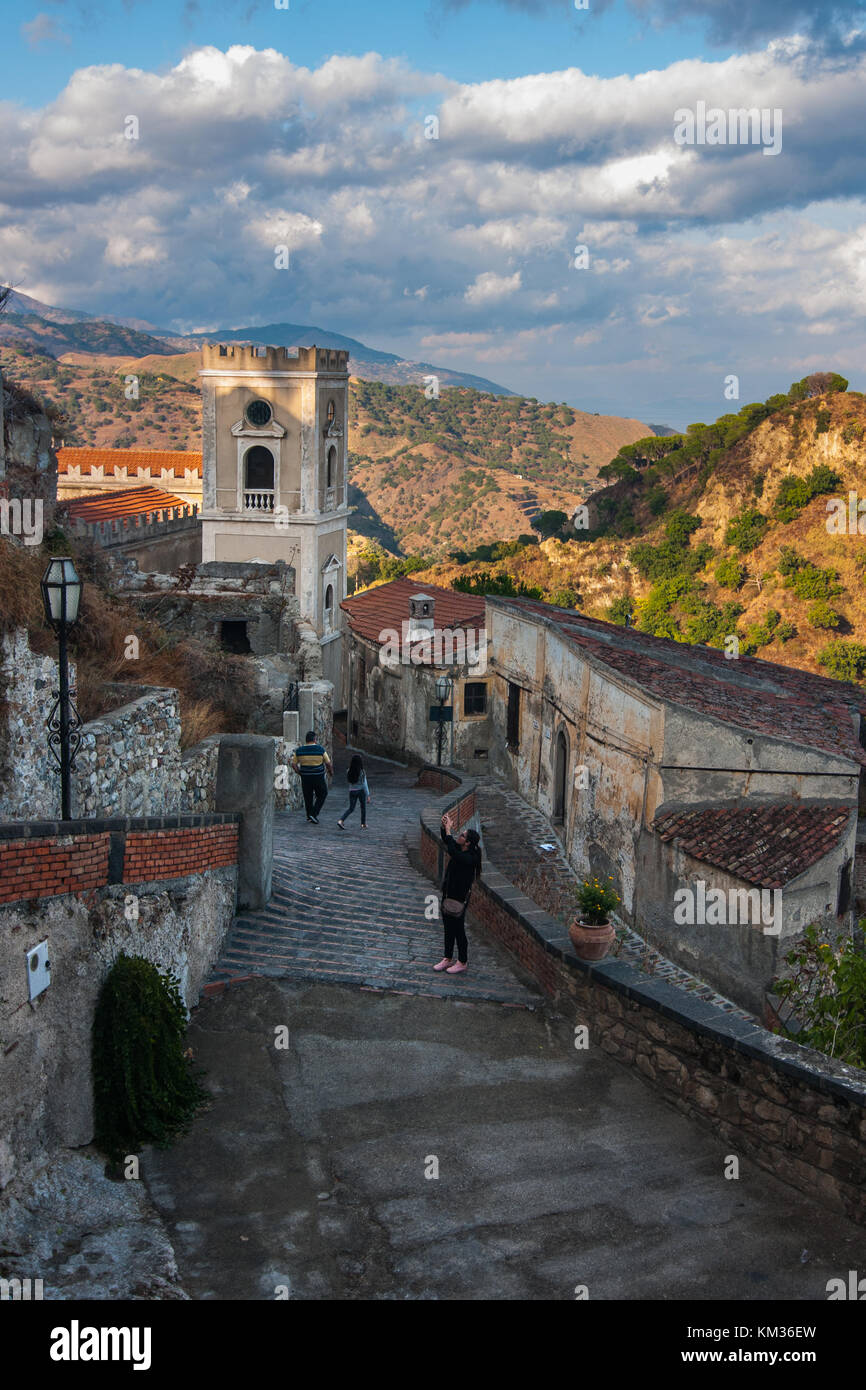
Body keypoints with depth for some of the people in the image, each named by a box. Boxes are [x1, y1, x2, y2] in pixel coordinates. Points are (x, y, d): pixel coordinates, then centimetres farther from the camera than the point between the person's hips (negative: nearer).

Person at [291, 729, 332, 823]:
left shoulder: (299, 750, -4)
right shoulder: (320, 749, -12)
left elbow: (294, 764, 0)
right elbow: (328, 763, -6)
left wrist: (299, 773, 15)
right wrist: (330, 771, 13)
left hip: (305, 777, 3)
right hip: (319, 777, -3)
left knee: (308, 797, 17)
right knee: (321, 796, 14)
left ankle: (309, 816, 26)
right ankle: (314, 814, 2)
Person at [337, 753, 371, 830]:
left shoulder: (349, 772, -6)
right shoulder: (362, 772, -16)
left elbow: (348, 781, 8)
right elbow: (364, 784, -15)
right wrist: (368, 795, -12)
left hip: (352, 791, 3)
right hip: (361, 791, -3)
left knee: (351, 808, 11)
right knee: (363, 808, 17)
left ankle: (340, 821, -8)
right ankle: (363, 824, 23)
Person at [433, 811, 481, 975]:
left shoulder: (470, 858, -24)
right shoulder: (459, 850, 0)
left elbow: (452, 851, -39)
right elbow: (446, 841, 13)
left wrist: (448, 830, -32)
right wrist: (444, 827, -7)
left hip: (459, 898, -9)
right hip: (448, 894, 9)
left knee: (458, 931, 4)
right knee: (448, 929, 19)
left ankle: (462, 962, 19)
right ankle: (448, 959, 32)